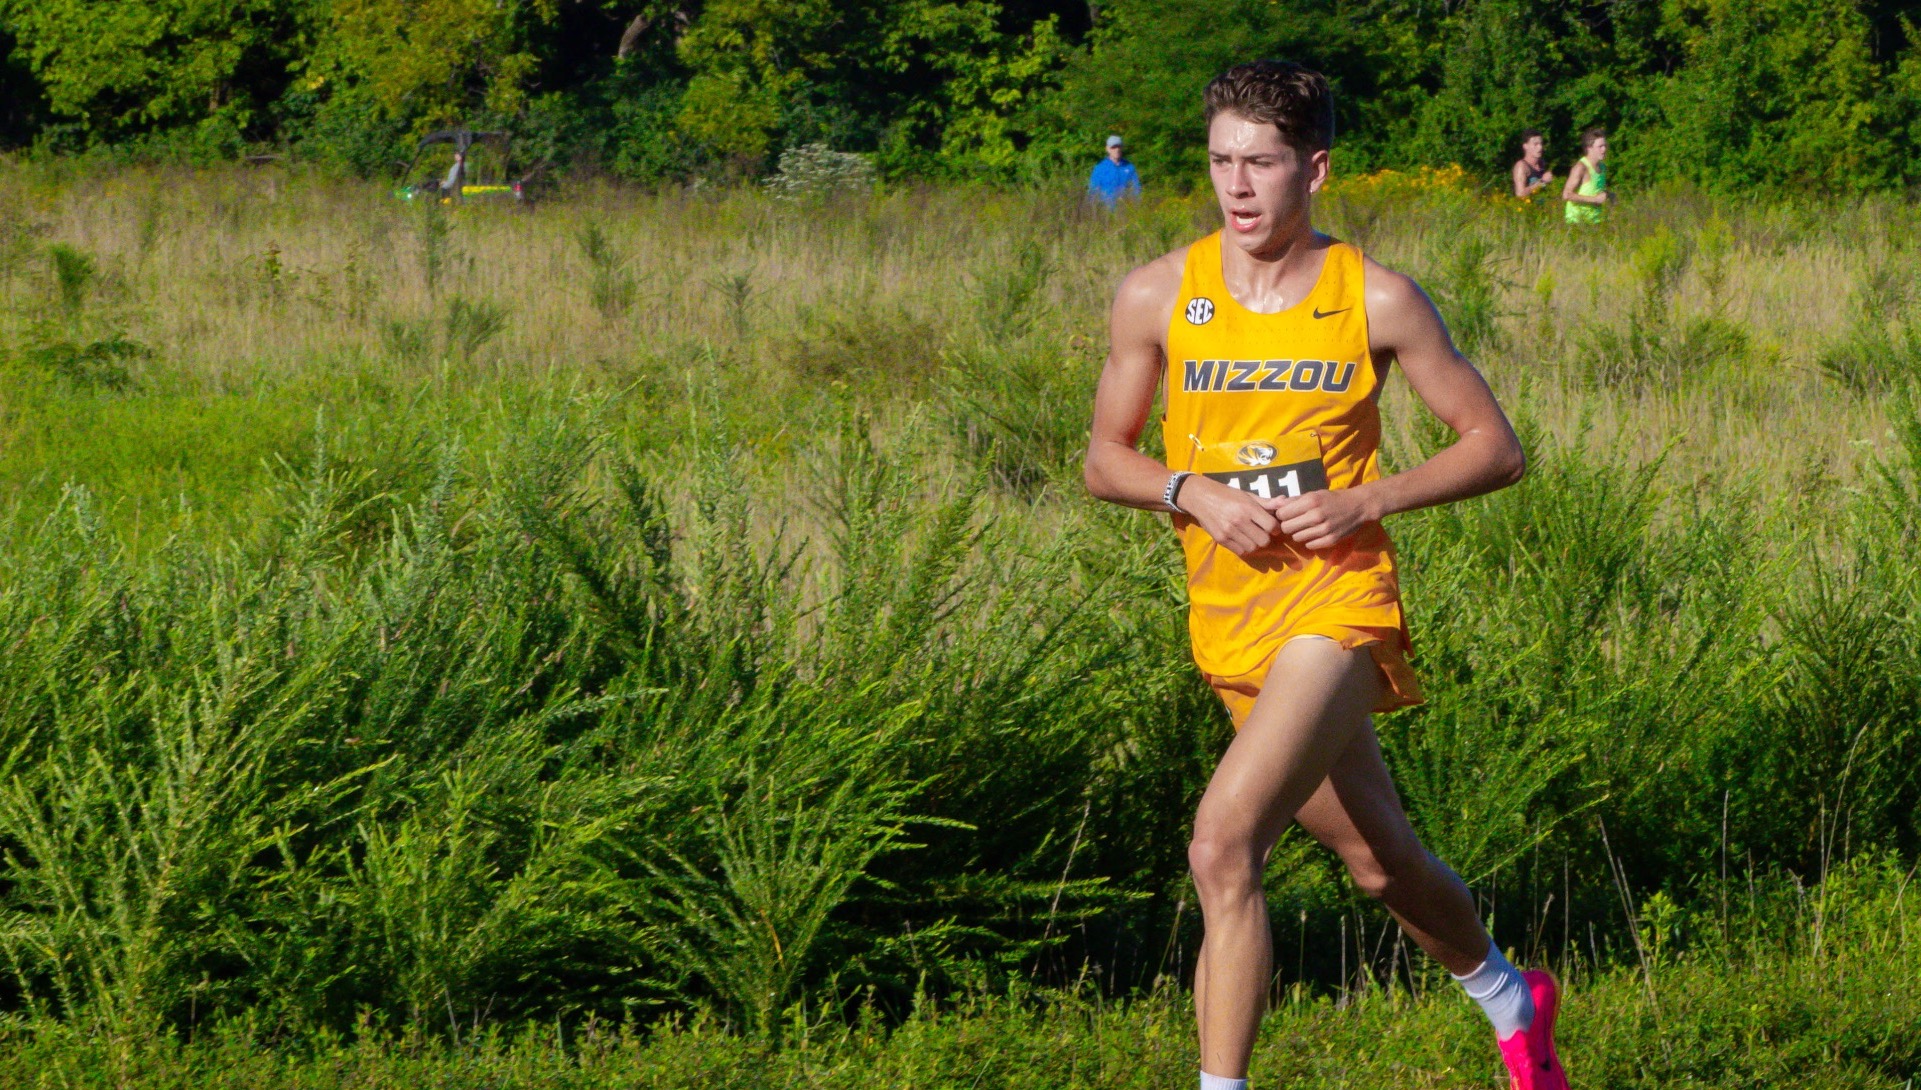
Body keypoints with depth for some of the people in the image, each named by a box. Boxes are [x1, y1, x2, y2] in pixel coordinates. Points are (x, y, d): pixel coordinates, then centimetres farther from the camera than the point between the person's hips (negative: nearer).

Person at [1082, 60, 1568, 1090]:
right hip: (1229, 620, 4)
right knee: (1384, 866, 20)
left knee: (1222, 843, -25)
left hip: (1335, 607, -4)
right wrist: (1191, 491, -11)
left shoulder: (1376, 301, -6)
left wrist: (1364, 501, -13)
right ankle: (1510, 998, 48)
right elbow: (1104, 457, 10)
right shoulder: (1157, 295, 0)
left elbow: (1495, 446, 1)